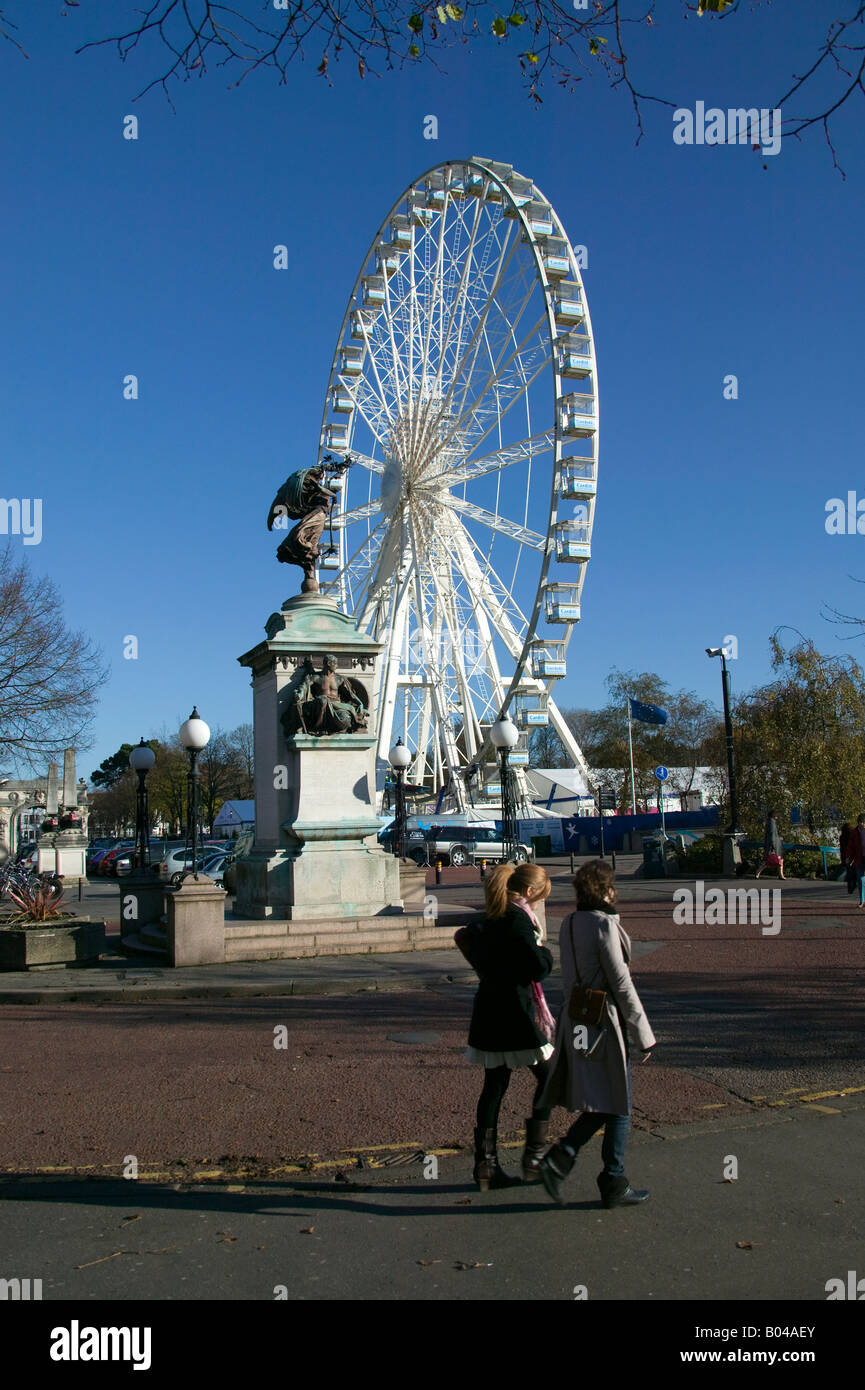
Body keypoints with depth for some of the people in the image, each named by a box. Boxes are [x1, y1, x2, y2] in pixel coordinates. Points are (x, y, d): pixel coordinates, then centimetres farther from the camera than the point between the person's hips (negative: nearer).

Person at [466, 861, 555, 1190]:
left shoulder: (491, 917, 10)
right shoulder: (518, 918, -16)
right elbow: (539, 967, -18)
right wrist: (544, 951, 1)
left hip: (488, 1011, 8)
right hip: (515, 1012, -8)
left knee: (494, 1085, 12)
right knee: (547, 1078, 6)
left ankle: (485, 1164, 15)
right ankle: (534, 1157, 8)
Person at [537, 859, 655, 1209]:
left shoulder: (568, 924, 7)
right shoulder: (604, 925, -17)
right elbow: (621, 984, -16)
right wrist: (643, 1034, -10)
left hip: (576, 1022, 8)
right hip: (606, 1023, -8)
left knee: (600, 1106, 18)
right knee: (618, 1108, 7)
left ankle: (559, 1160, 7)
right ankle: (614, 1185, 17)